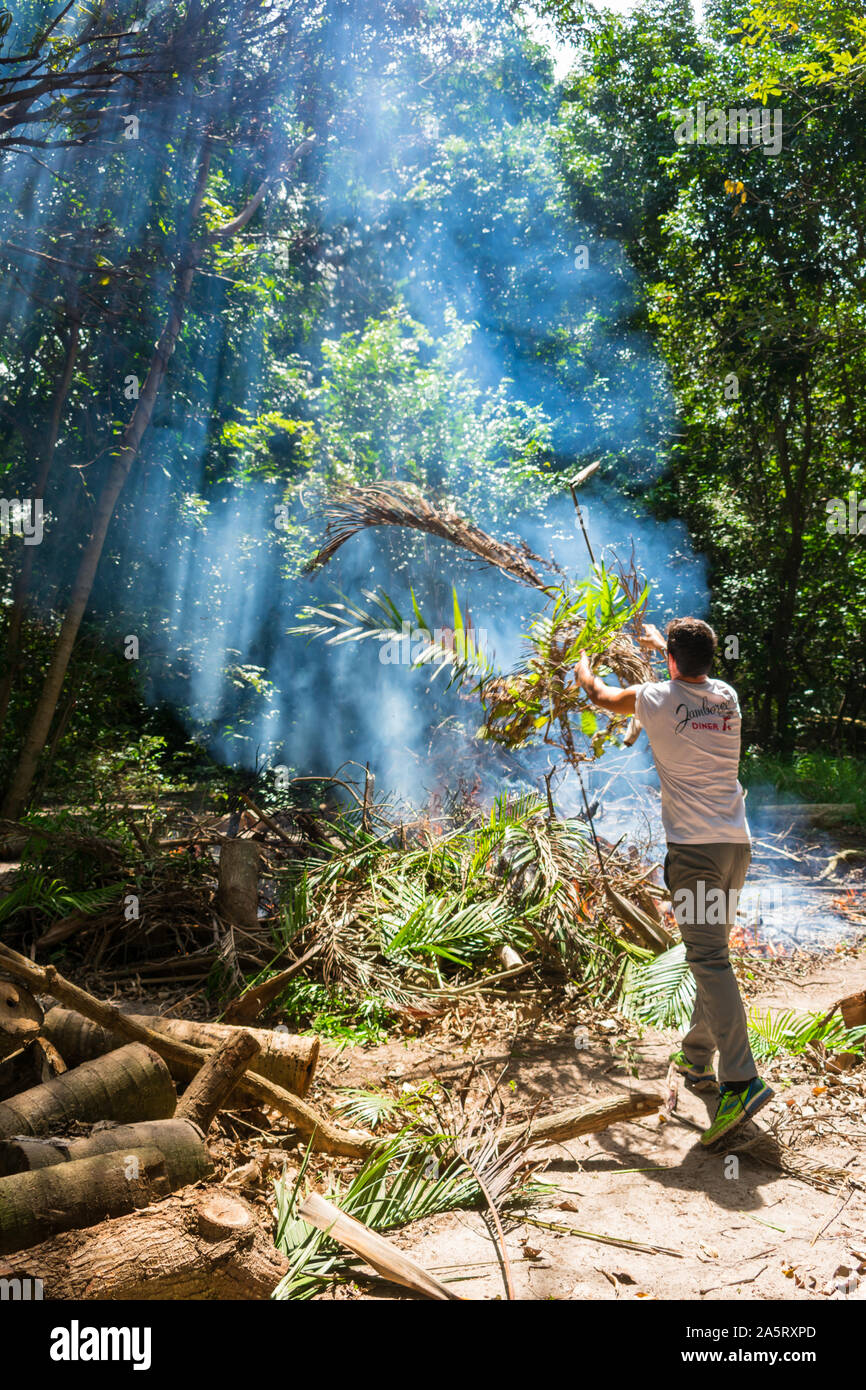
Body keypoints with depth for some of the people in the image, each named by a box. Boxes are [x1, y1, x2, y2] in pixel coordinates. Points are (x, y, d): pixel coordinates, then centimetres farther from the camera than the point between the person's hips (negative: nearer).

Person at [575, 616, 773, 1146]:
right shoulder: (727, 697, 9)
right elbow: (698, 676, 35)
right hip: (737, 844, 7)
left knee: (710, 960, -11)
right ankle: (697, 1060, 27)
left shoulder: (659, 699, -6)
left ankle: (741, 1080, -17)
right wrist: (662, 643, 52)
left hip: (694, 848, -6)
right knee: (713, 953, 15)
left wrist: (583, 665, 36)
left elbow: (600, 694, 14)